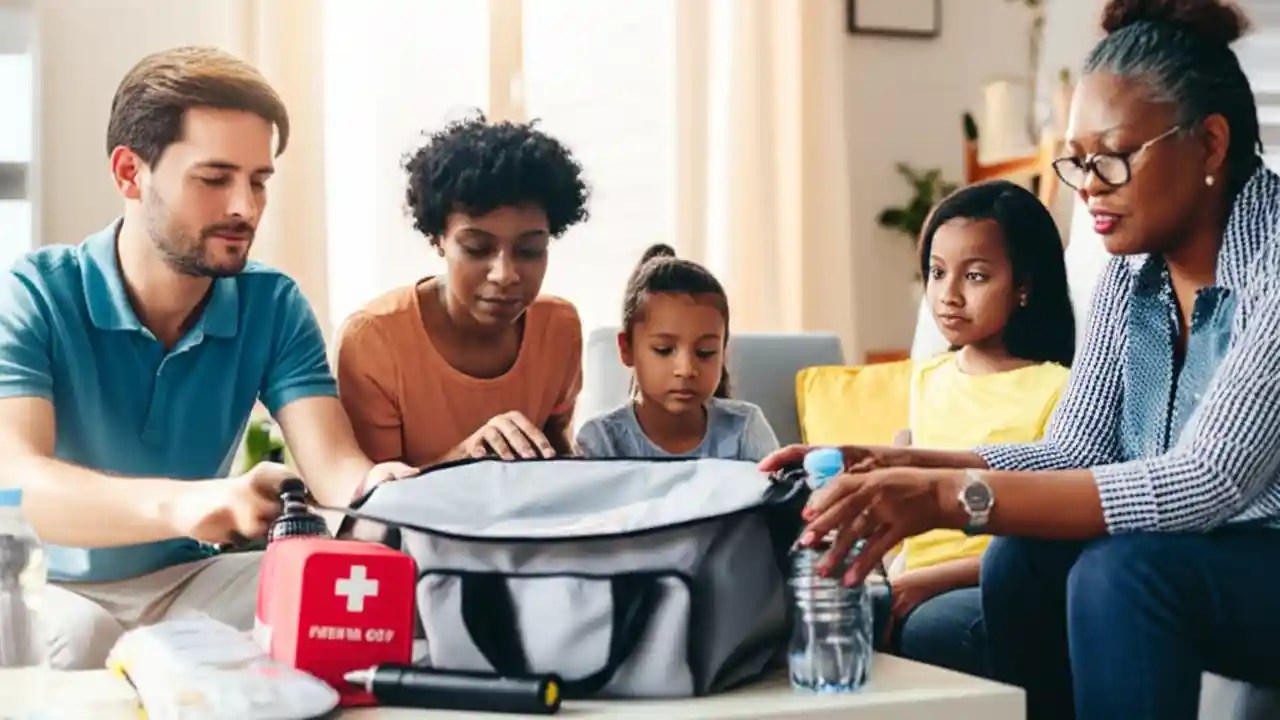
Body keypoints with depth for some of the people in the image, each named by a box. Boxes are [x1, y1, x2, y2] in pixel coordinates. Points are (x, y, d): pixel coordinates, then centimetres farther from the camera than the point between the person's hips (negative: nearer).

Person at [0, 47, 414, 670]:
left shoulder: (273, 307, -4)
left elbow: (334, 466, -15)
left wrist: (377, 490, -41)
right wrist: (177, 503, -51)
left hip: (188, 580, 3)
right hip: (52, 589, -3)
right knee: (72, 634, -37)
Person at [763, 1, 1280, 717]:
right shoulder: (1134, 268, 2)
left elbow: (1208, 479, -31)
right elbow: (1074, 453, 1)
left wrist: (953, 497, -37)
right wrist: (900, 468, -16)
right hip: (1180, 567, 6)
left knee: (1118, 570, -30)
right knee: (1022, 557, -18)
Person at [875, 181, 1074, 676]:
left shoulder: (1056, 388, -5)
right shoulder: (927, 377, 17)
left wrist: (927, 582, -19)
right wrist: (895, 579, 2)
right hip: (915, 584, 5)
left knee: (930, 630, -36)